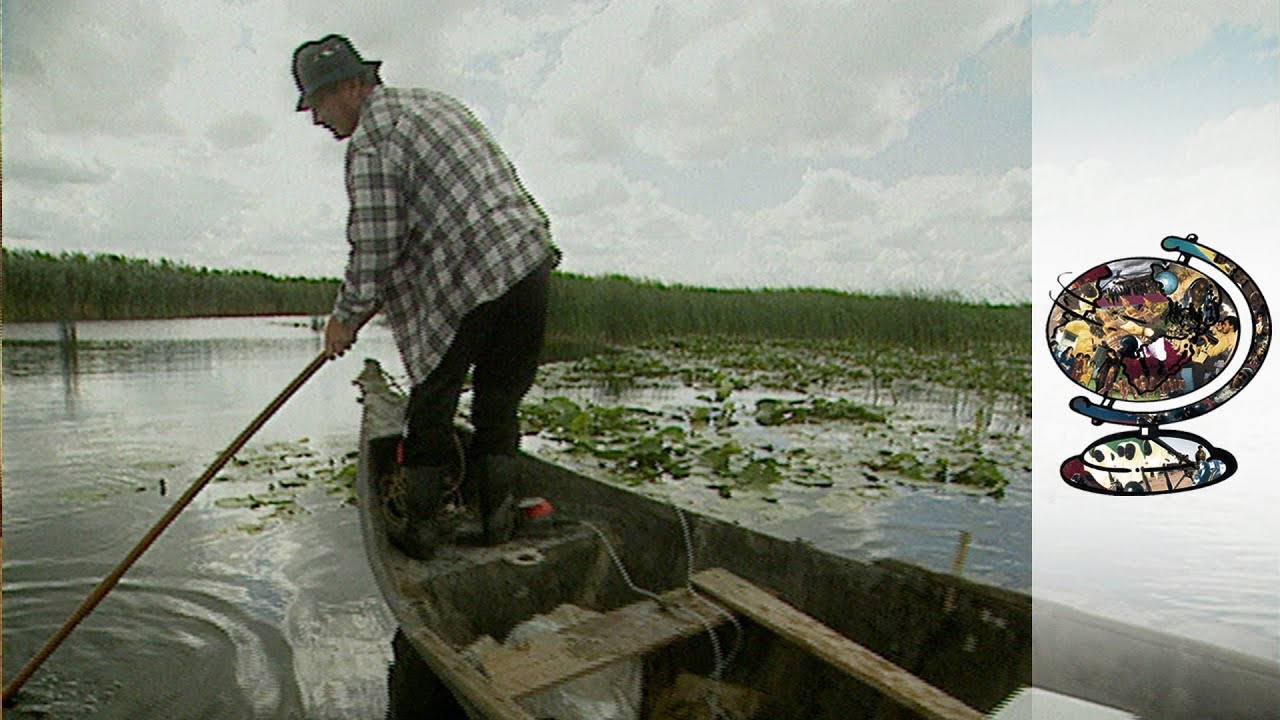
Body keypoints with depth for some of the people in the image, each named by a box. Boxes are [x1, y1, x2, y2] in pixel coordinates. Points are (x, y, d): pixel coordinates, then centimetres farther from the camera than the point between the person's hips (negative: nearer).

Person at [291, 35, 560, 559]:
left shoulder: (370, 140, -4)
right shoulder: (436, 103, 24)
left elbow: (374, 244, -8)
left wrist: (346, 313, 7)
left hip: (467, 283, -8)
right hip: (530, 260, 8)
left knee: (431, 409, 8)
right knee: (500, 401, 16)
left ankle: (422, 529, 18)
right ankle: (496, 518, 24)